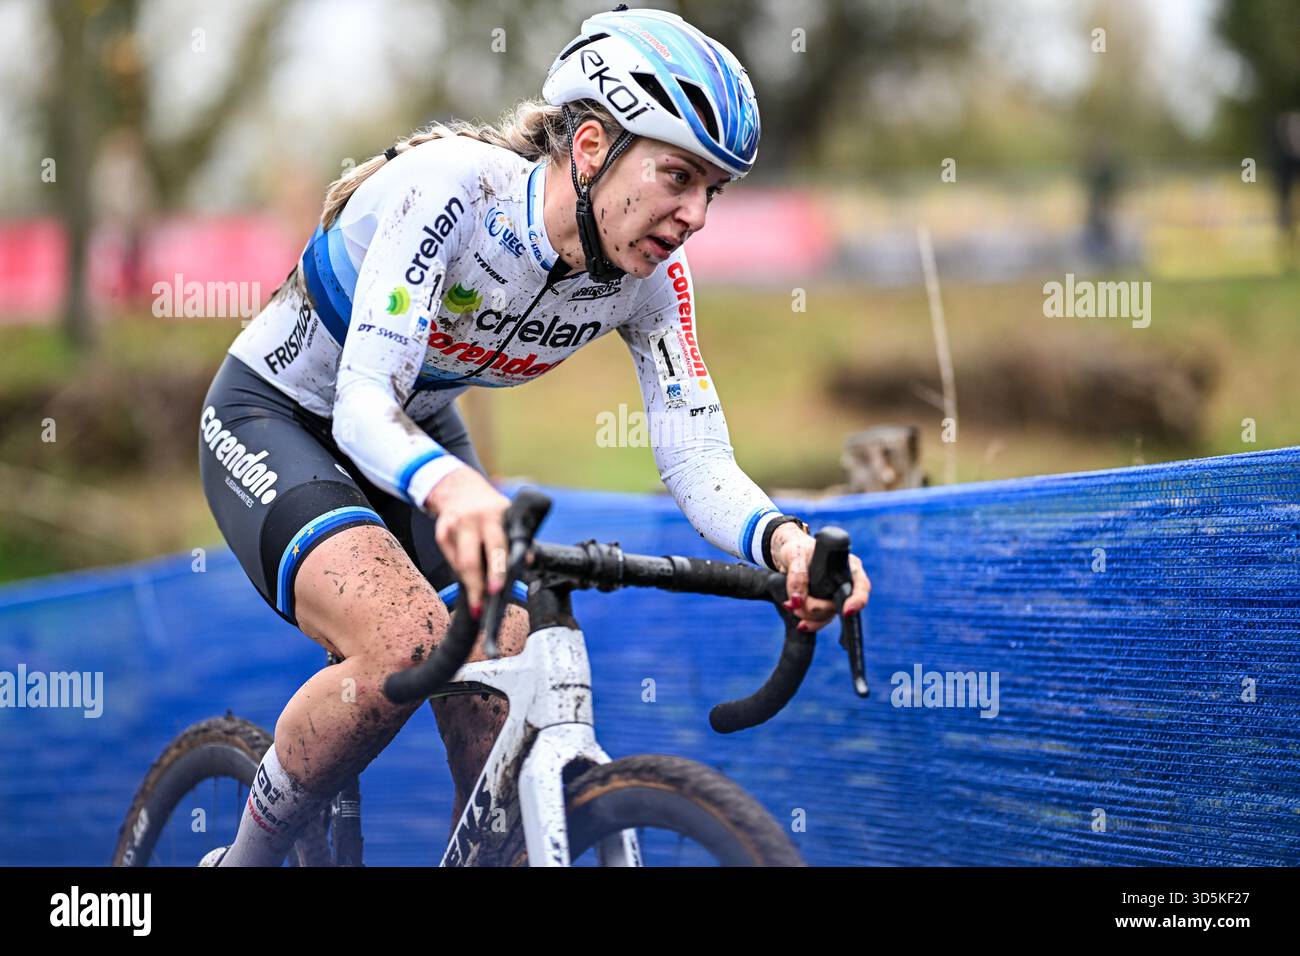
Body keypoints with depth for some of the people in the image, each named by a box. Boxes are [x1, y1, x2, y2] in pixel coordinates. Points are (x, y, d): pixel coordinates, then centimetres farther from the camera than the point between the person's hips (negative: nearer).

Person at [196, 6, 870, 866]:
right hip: (275, 419, -6)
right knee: (410, 643, -32)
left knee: (507, 739, -12)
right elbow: (362, 404, -39)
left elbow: (699, 459, -20)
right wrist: (446, 484, -62)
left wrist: (786, 541, -43)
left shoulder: (649, 277, -16)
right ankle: (246, 860, -9)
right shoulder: (451, 184, -33)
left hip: (419, 432, 6)